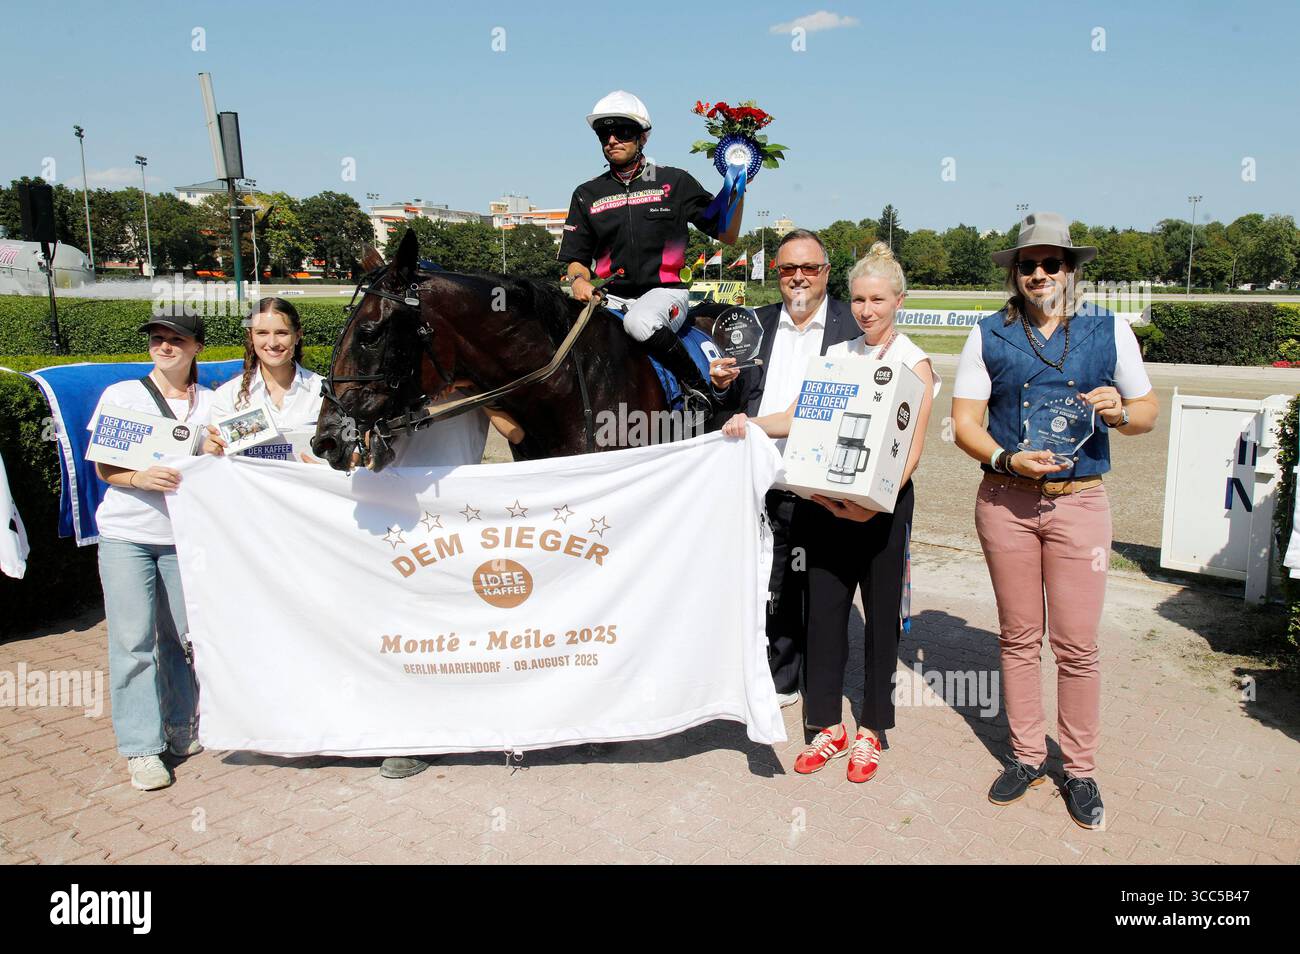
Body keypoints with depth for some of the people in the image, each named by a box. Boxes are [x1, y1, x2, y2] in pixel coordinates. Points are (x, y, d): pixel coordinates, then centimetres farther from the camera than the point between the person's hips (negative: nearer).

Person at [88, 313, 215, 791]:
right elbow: (103, 467, 1)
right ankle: (141, 747, 2)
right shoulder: (121, 395, 5)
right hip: (126, 534, -2)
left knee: (181, 637, 5)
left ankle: (181, 729, 21)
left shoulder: (211, 402, 11)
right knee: (133, 639, -4)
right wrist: (140, 477, -19)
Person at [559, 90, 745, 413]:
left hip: (665, 291, -3)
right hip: (612, 297, 3)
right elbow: (577, 258, 15)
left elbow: (727, 235, 8)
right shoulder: (587, 194, 13)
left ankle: (697, 387, -19)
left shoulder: (675, 182, 6)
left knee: (639, 321, -37)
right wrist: (578, 280, -8)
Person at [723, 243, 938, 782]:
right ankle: (829, 726, 21)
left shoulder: (914, 364, -3)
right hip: (829, 498, 4)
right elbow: (796, 419, 7)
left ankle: (870, 731, 23)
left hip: (885, 502, -4)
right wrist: (750, 424, -12)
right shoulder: (837, 357, 10)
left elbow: (912, 450, -10)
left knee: (881, 615, 7)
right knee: (823, 610, 6)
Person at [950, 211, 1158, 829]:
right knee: (1018, 637, 9)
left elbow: (1148, 411, 12)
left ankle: (1080, 770, 18)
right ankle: (1026, 755, 24)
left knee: (1077, 644, 1)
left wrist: (1119, 411, -11)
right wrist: (1006, 460, -17)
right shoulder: (988, 336, 4)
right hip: (1005, 500, 1)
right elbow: (964, 423, 1)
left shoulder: (1110, 330, 6)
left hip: (1079, 500, 0)